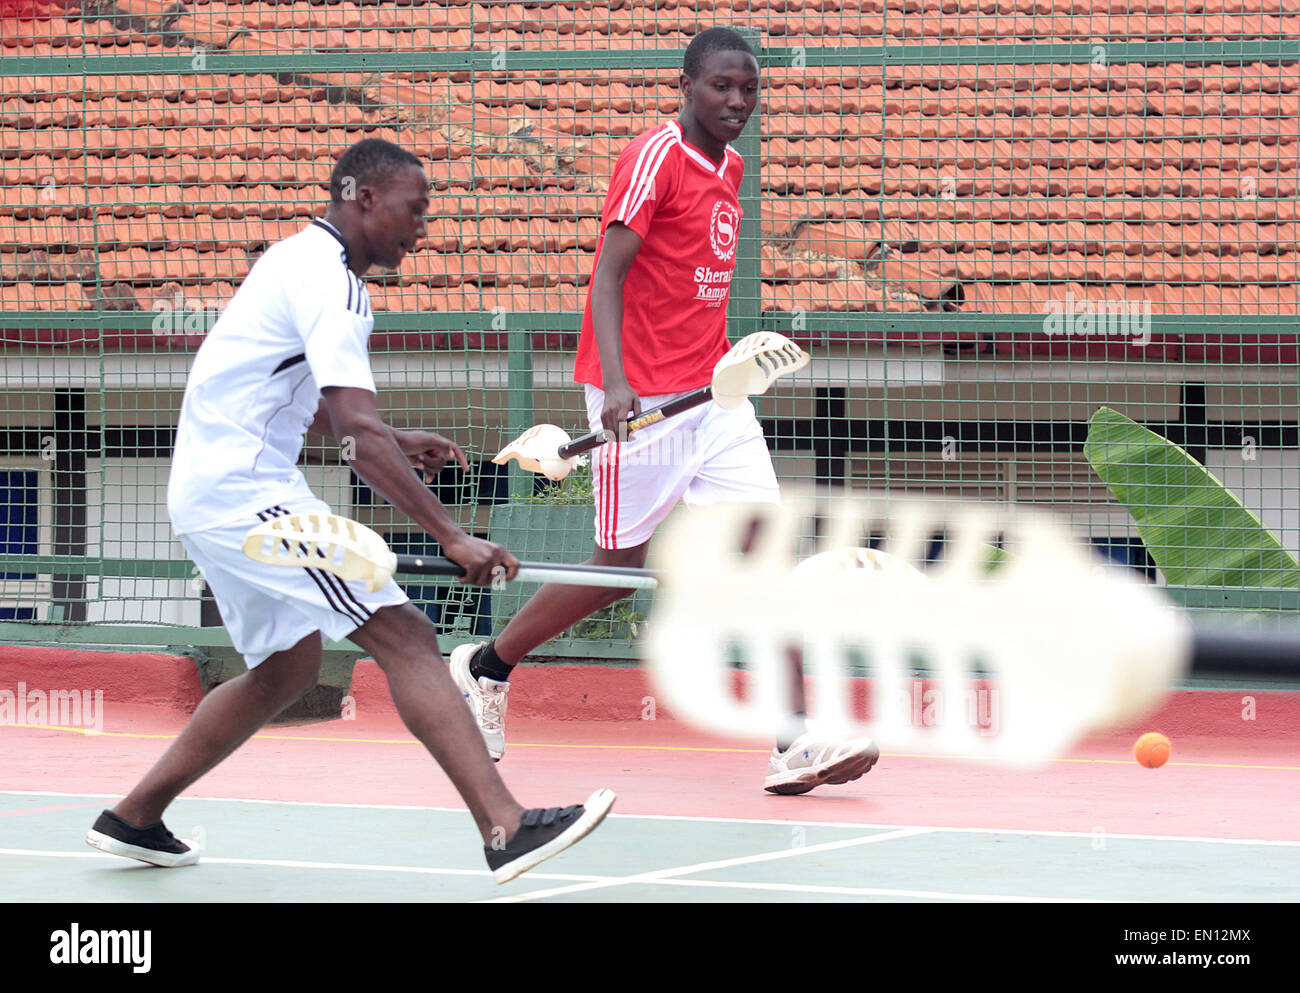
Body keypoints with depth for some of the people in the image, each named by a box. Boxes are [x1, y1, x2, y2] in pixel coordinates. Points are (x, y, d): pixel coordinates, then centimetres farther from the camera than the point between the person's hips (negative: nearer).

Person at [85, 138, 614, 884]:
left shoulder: (305, 263, 16)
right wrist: (452, 536, -30)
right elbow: (358, 436, -26)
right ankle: (506, 828, -29)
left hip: (214, 492, 11)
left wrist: (398, 444, 16)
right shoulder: (327, 284, -16)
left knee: (289, 668, 23)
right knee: (407, 639, -18)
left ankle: (136, 818, 28)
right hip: (246, 493, -11)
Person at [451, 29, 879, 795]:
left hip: (712, 393, 7)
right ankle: (485, 667, 24)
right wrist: (614, 382, -29)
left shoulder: (731, 166, 12)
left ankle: (793, 743, -11)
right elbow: (608, 272, -18)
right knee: (624, 566, 1)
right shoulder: (655, 158, -13)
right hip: (642, 399, -7)